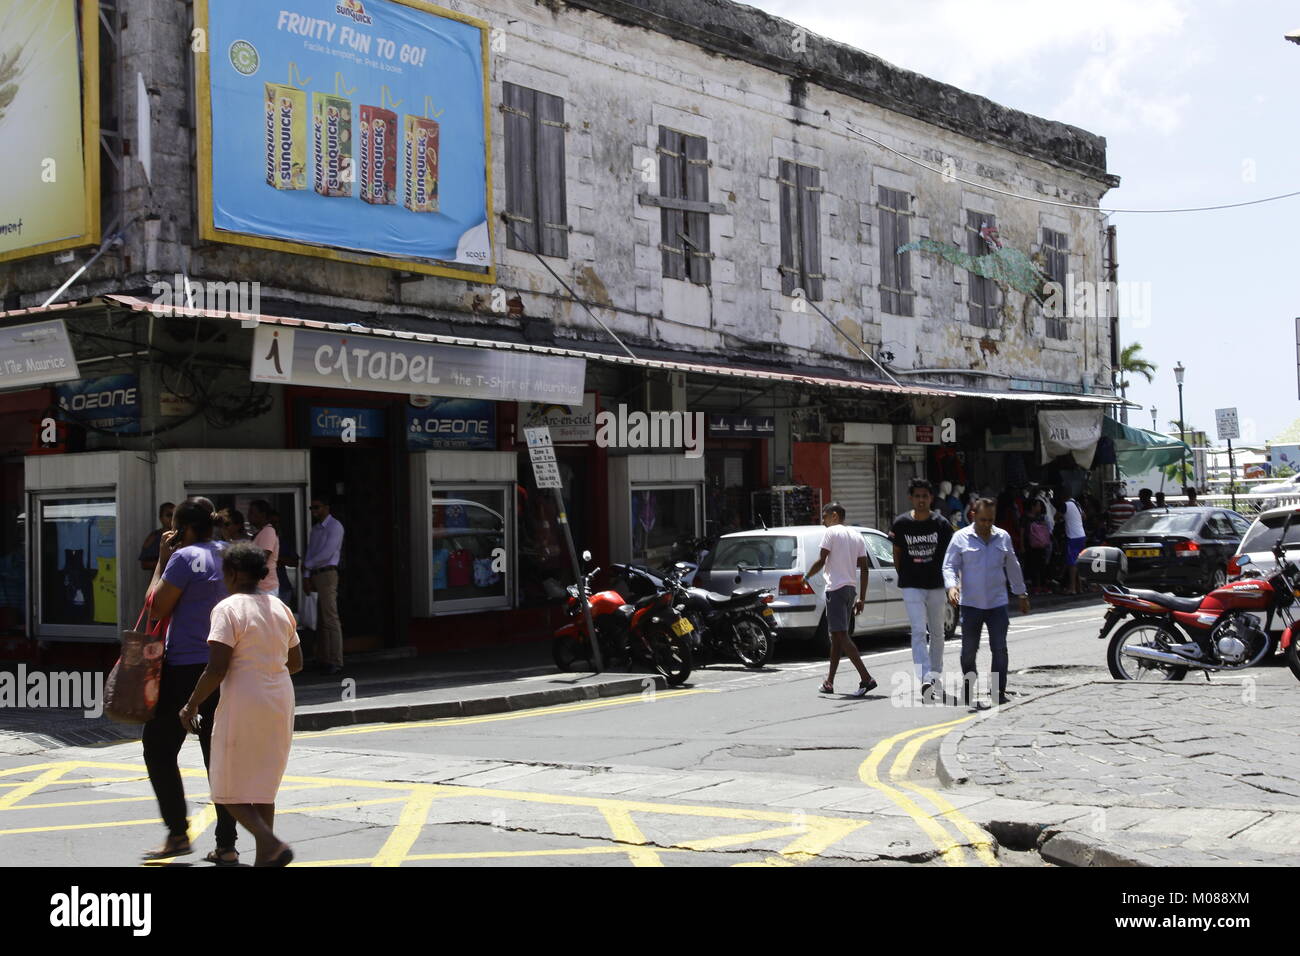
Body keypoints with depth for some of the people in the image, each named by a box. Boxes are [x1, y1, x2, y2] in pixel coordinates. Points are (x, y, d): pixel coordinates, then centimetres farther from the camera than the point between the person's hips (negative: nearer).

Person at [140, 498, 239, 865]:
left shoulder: (184, 557, -12)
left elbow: (156, 610, -7)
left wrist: (162, 560, 0)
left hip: (186, 667, -7)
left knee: (158, 747, 8)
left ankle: (177, 832, 7)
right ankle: (226, 845, 8)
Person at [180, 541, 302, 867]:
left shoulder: (228, 609, -11)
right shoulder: (280, 608, 9)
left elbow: (216, 669, -18)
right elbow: (296, 663, 15)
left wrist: (192, 705, -6)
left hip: (243, 706, -7)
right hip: (280, 704, 7)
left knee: (228, 790, 3)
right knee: (262, 785, 15)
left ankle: (272, 844, -15)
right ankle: (264, 858, 13)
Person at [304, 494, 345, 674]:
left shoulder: (334, 527, -5)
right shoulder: (316, 528, 20)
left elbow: (327, 552, -14)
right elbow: (310, 552, 19)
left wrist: (307, 564, -4)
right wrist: (307, 577, 10)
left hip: (327, 574, -8)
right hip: (316, 575, 8)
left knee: (330, 619, -11)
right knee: (322, 619, 8)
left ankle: (336, 663, -13)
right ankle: (324, 660, 11)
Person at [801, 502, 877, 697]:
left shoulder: (831, 532, -7)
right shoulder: (857, 536, 15)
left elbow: (821, 561, -10)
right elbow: (864, 569, 12)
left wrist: (806, 577, 7)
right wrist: (862, 598, 14)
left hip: (836, 588, -8)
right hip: (850, 588, 8)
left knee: (841, 635, -12)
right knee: (837, 636, 14)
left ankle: (866, 678, -21)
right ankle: (829, 682, 19)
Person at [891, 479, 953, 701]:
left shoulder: (941, 524, -4)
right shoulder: (901, 523, -3)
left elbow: (949, 554, 2)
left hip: (936, 584, 1)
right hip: (911, 586, -1)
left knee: (936, 631, 15)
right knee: (918, 631, -13)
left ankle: (936, 672, 34)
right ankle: (926, 679, -22)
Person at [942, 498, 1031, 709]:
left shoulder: (1003, 537, 9)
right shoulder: (961, 538, -1)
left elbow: (1013, 567, 18)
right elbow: (949, 566, -2)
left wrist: (1022, 595, 23)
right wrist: (951, 586, -21)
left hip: (997, 603, 2)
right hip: (971, 604, -2)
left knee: (1000, 649, -3)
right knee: (969, 651, 4)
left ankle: (999, 692, 2)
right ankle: (968, 692, 18)